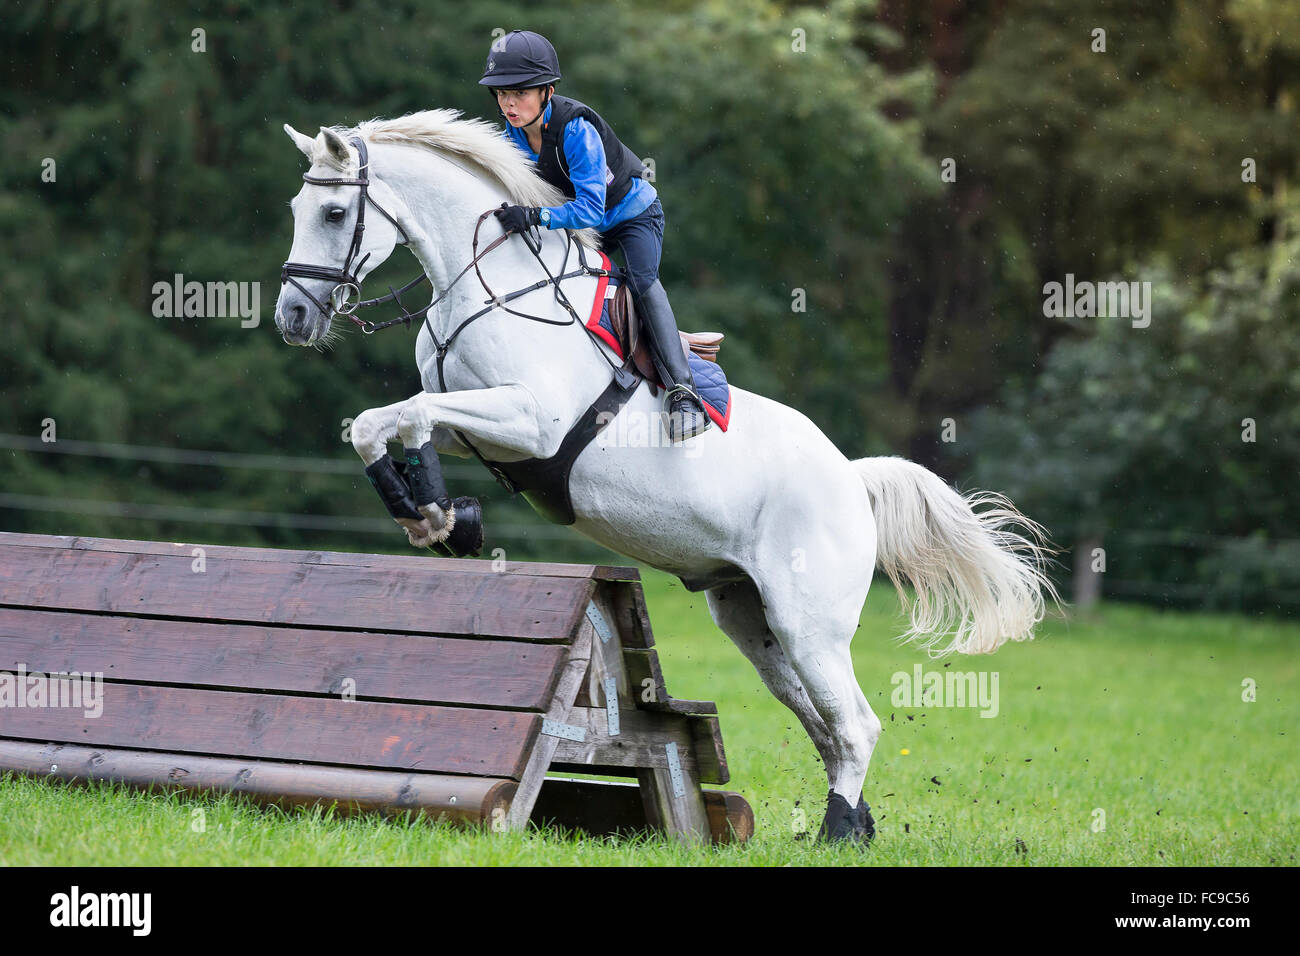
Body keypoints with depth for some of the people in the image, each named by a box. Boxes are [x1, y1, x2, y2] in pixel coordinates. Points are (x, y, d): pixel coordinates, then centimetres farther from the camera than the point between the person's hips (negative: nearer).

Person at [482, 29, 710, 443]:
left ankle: (682, 390, -38)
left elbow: (590, 209, -43)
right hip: (583, 225, 8)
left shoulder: (576, 130, -36)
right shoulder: (514, 138, -13)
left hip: (635, 213, -8)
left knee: (642, 282, -30)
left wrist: (535, 215, -55)